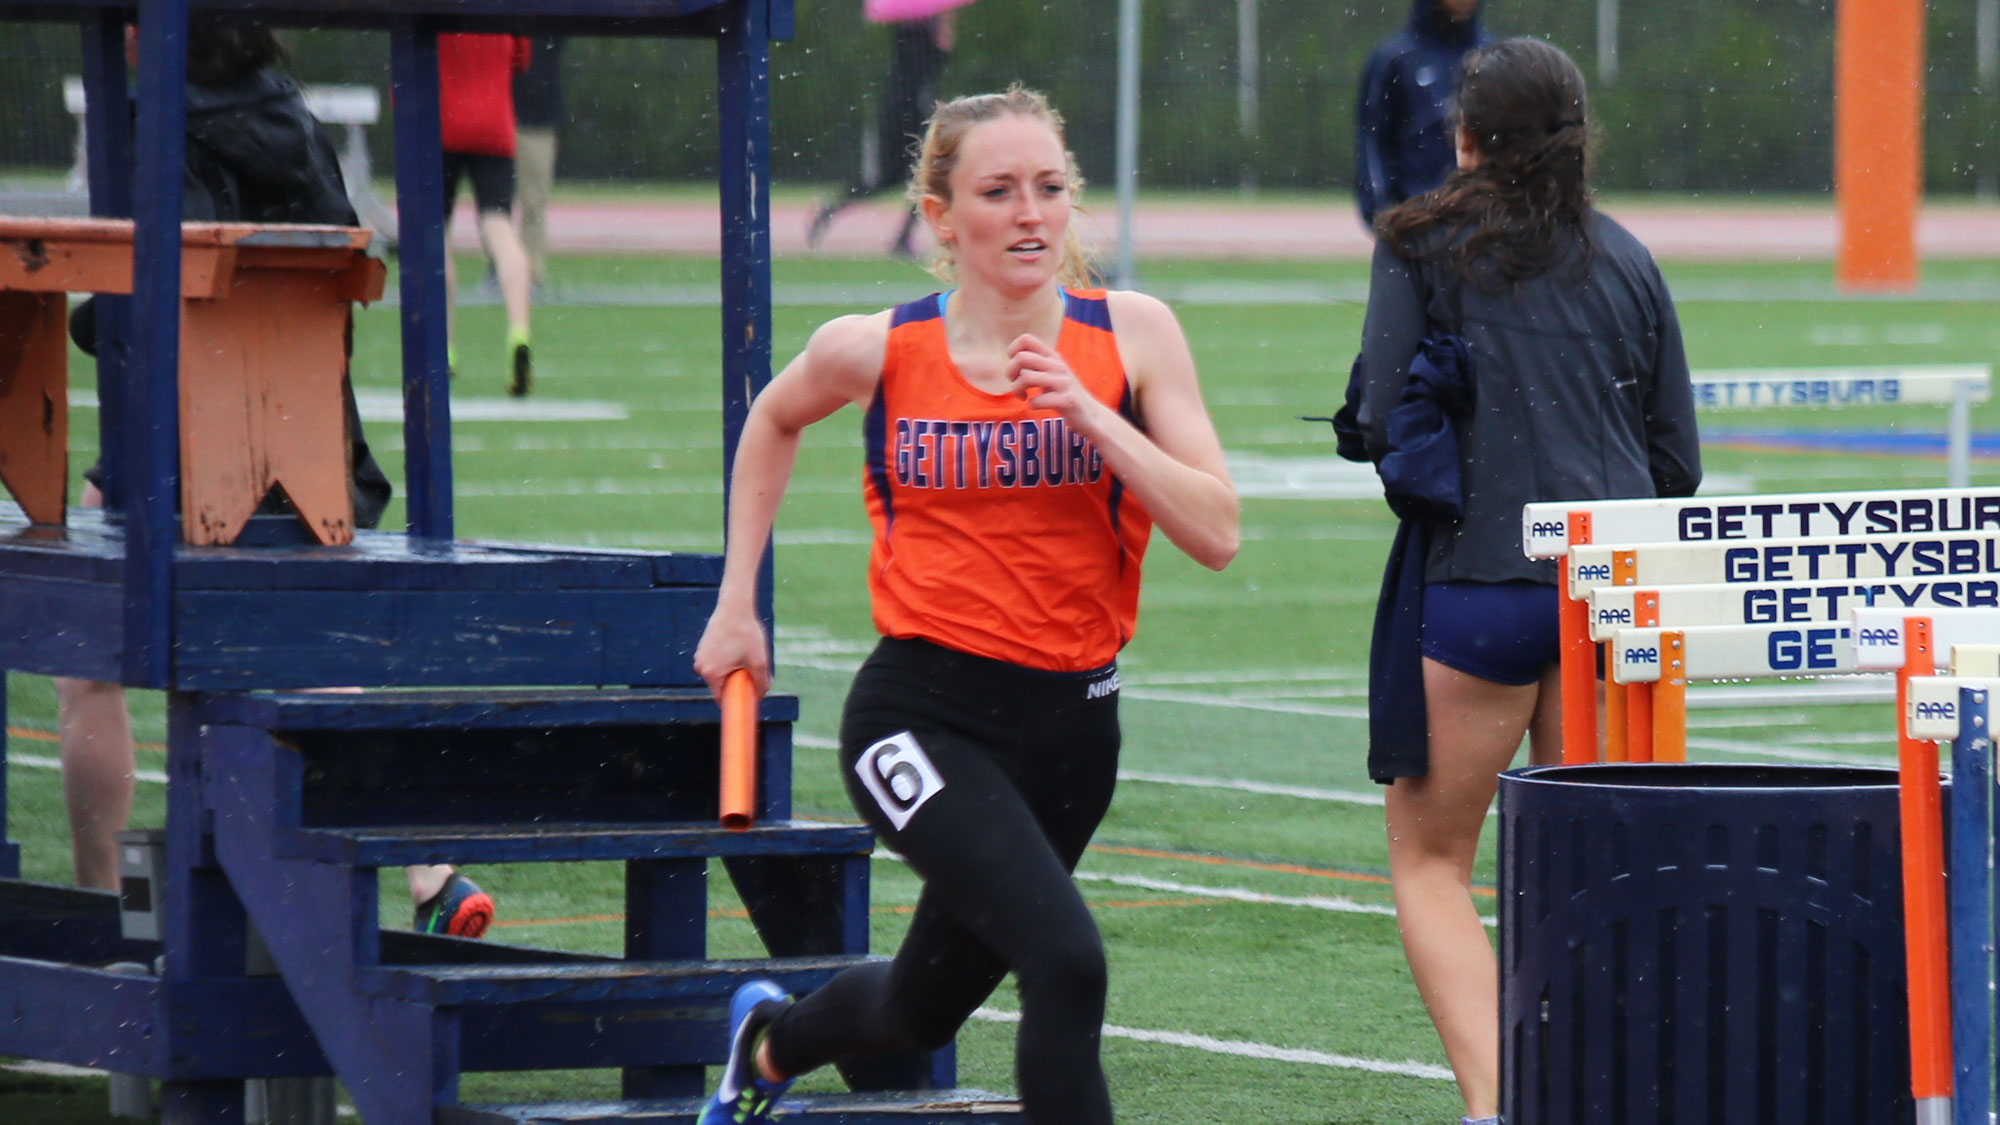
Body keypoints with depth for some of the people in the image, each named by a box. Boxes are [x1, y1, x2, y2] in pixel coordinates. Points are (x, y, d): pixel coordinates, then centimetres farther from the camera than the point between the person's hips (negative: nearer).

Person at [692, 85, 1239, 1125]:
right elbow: (773, 421, 17)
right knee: (1065, 961, -26)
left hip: (1071, 719, 3)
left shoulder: (1131, 336, -4)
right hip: (922, 712, -3)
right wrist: (736, 602, 15)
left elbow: (1216, 535, -11)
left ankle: (770, 1039, 54)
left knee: (923, 1008, 21)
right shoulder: (877, 350, -6)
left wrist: (1090, 415, -20)